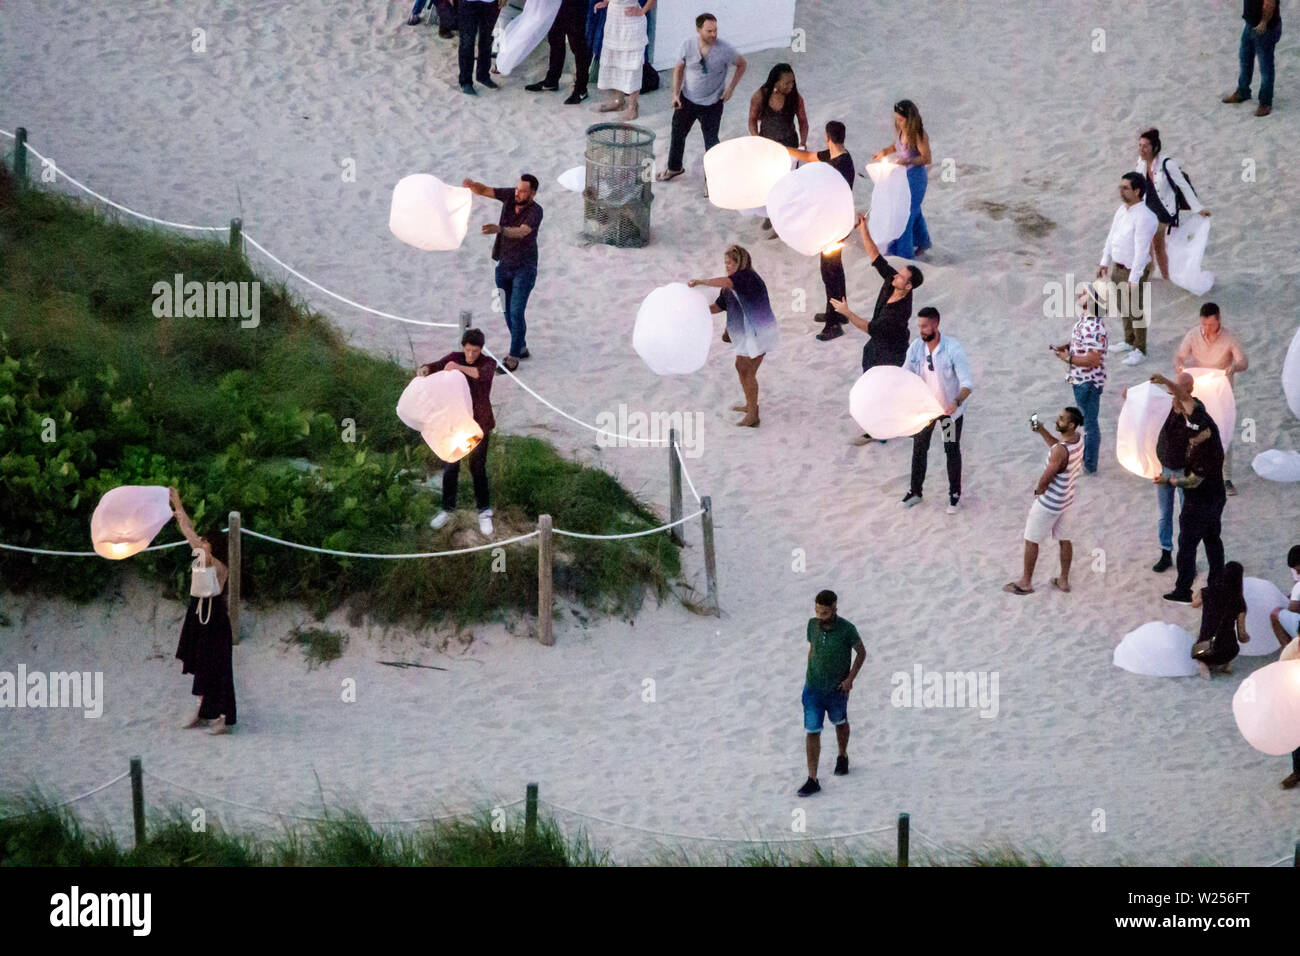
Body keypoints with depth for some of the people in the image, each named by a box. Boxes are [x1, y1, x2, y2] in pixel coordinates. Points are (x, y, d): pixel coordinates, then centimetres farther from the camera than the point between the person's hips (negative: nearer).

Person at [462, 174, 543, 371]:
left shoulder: (535, 211, -22)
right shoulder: (511, 196, -7)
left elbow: (521, 232, -39)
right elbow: (483, 191, -11)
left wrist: (499, 229, -57)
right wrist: (471, 184, -35)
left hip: (524, 268, -6)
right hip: (504, 266, 6)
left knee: (516, 312, -10)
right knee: (508, 311, 14)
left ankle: (513, 358, -2)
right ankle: (521, 348, 32)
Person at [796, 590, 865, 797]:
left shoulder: (846, 629, -19)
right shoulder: (813, 625, -9)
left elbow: (861, 652, -5)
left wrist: (851, 678, -13)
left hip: (837, 690, -2)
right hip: (813, 688, 2)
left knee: (840, 723, 24)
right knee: (812, 732, -3)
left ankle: (843, 757, 51)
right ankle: (812, 780, 0)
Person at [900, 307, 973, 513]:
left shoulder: (953, 348, -27)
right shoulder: (916, 347, -14)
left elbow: (967, 383, -30)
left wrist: (957, 402, -48)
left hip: (950, 409, -4)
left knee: (952, 451, 11)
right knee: (919, 449, 15)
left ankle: (955, 494, 28)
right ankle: (915, 492, 32)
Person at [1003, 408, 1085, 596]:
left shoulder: (1060, 451, -35)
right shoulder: (1078, 440, -8)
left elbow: (1045, 479, -26)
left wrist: (1038, 492, -5)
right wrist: (1041, 431, 4)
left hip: (1049, 503, -8)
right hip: (1066, 500, 8)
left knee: (1031, 541, 9)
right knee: (1064, 539, 20)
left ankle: (1026, 582, 20)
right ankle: (1064, 580, 32)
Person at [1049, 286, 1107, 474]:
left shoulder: (1094, 328, -29)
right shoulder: (1083, 319, 2)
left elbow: (1093, 359, -30)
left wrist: (1069, 358, -25)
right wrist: (1063, 347, 2)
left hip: (1089, 382, -10)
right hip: (1080, 379, 10)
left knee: (1090, 423, 5)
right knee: (1083, 419, 25)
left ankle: (1090, 465, 18)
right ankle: (1085, 456, 41)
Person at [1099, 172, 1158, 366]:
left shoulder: (1144, 217, -27)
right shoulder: (1122, 210, 1)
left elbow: (1141, 250, -27)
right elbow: (1111, 237, 12)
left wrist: (1134, 279, -26)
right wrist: (1104, 262, 16)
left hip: (1134, 270, -8)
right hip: (1118, 267, 8)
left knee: (1135, 311, 4)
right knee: (1123, 306, 22)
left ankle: (1140, 351, 17)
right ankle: (1129, 341, 40)